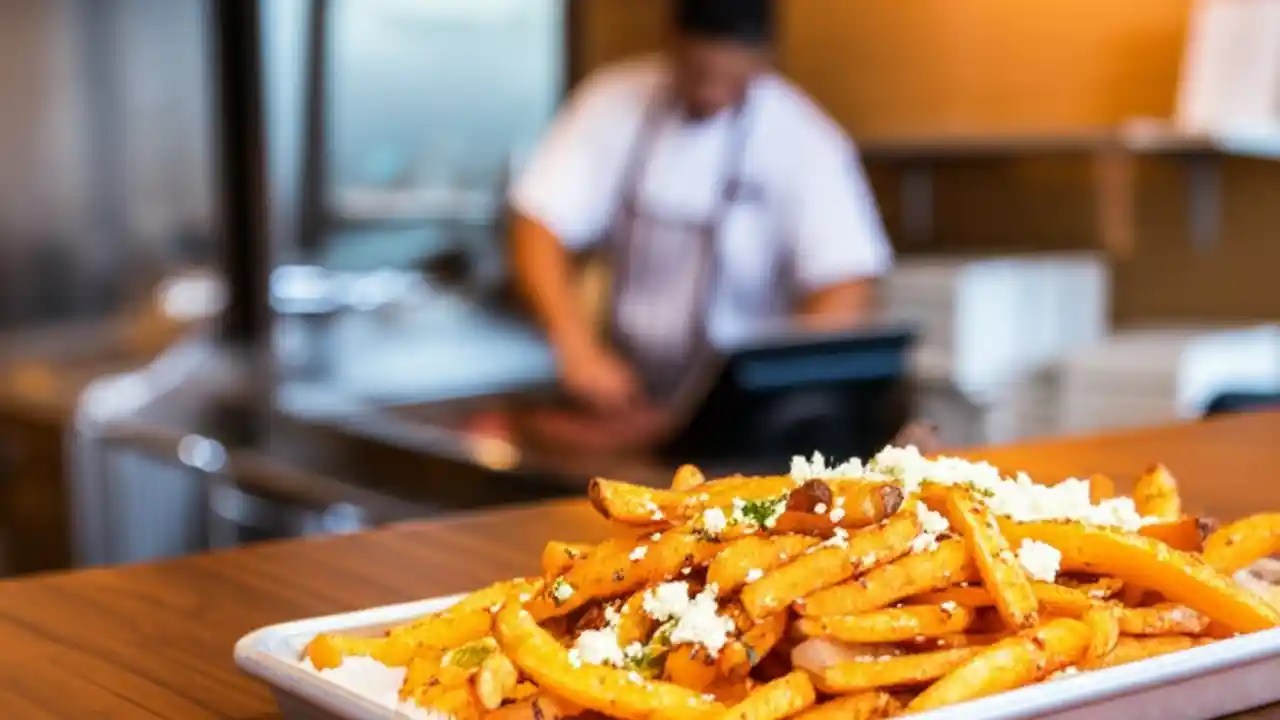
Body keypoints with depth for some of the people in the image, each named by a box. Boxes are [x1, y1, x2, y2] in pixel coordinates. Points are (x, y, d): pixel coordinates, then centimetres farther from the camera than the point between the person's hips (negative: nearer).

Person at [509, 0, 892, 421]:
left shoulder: (802, 139, -11)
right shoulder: (615, 102, -4)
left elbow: (847, 283, -16)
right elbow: (538, 226, -8)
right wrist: (580, 350, -22)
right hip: (627, 390, 3)